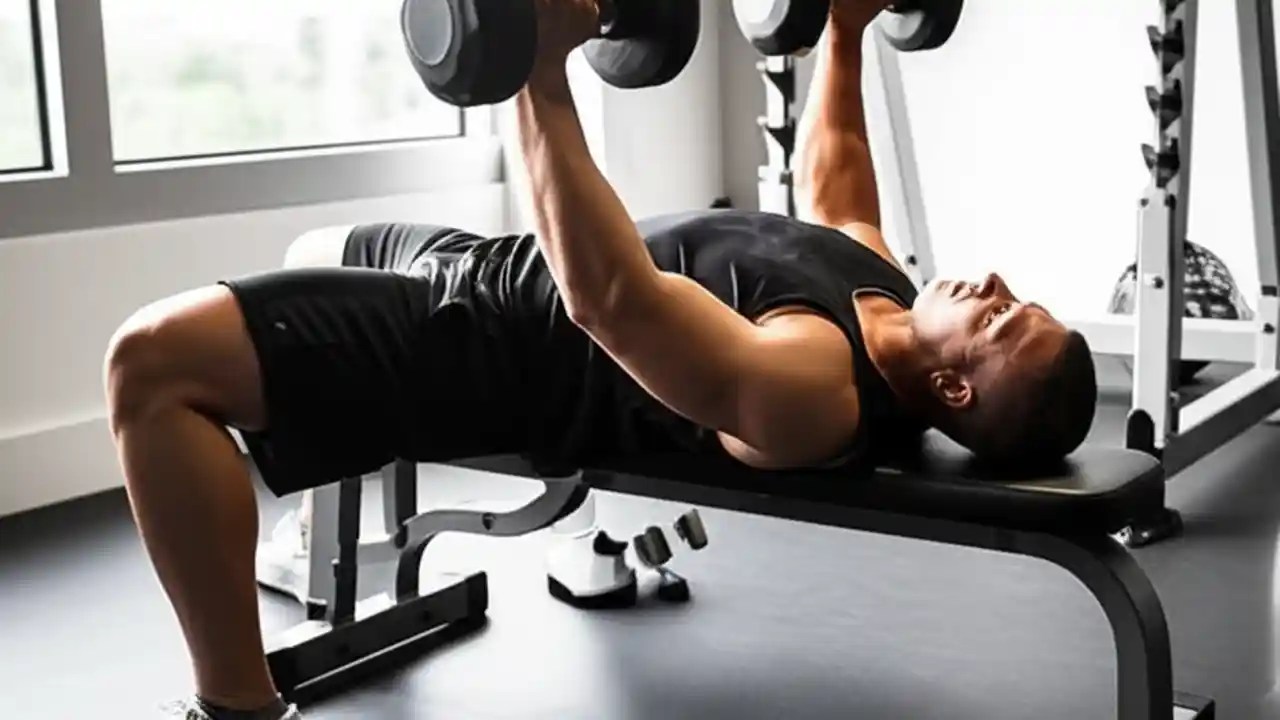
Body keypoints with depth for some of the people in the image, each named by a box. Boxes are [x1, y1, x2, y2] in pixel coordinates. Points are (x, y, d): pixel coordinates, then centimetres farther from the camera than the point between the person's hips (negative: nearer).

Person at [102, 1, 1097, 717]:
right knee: (322, 253, 35)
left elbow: (606, 300, -41)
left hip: (480, 346, -10)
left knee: (157, 357, -23)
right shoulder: (885, 289, -3)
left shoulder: (813, 388, -32)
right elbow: (830, 181, 18)